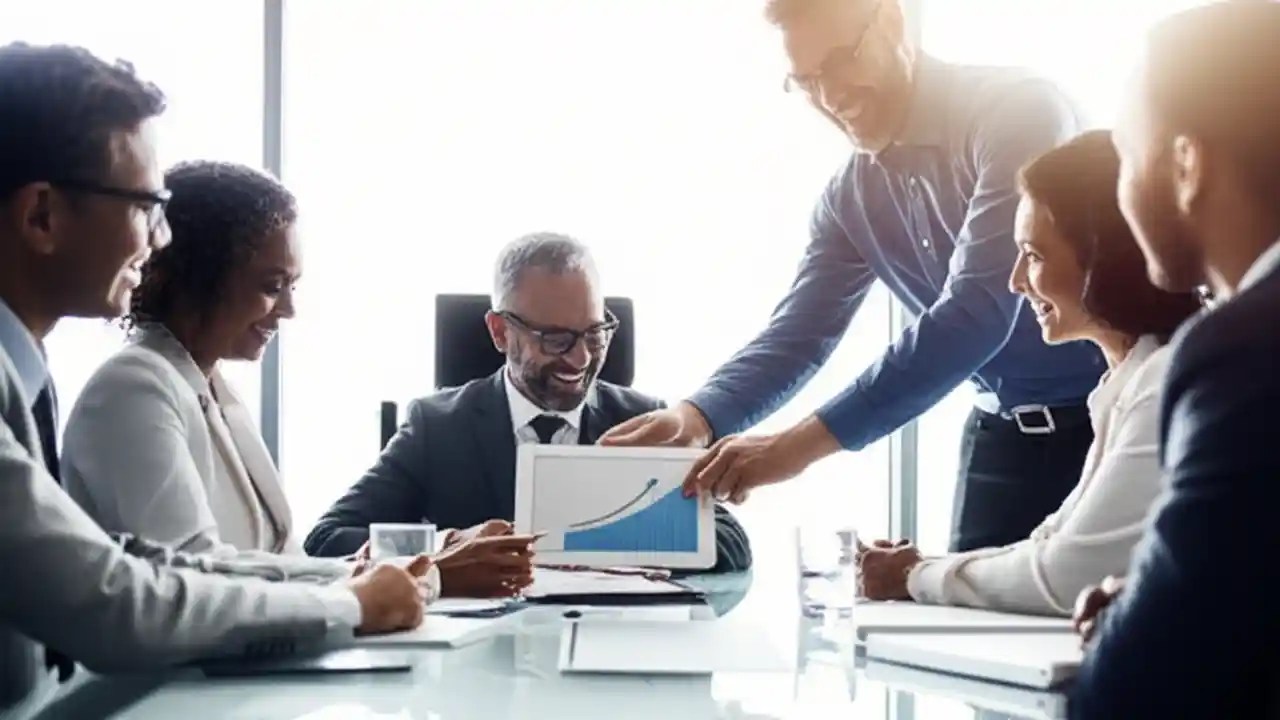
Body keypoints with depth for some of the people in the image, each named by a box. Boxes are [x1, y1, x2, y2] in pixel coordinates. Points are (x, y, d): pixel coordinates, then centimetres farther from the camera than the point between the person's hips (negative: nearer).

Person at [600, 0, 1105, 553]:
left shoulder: (1017, 112, -18)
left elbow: (975, 315, -28)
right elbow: (797, 332, 3)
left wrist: (807, 440, -32)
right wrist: (698, 415, -18)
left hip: (1110, 419, -6)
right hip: (1003, 433, 6)